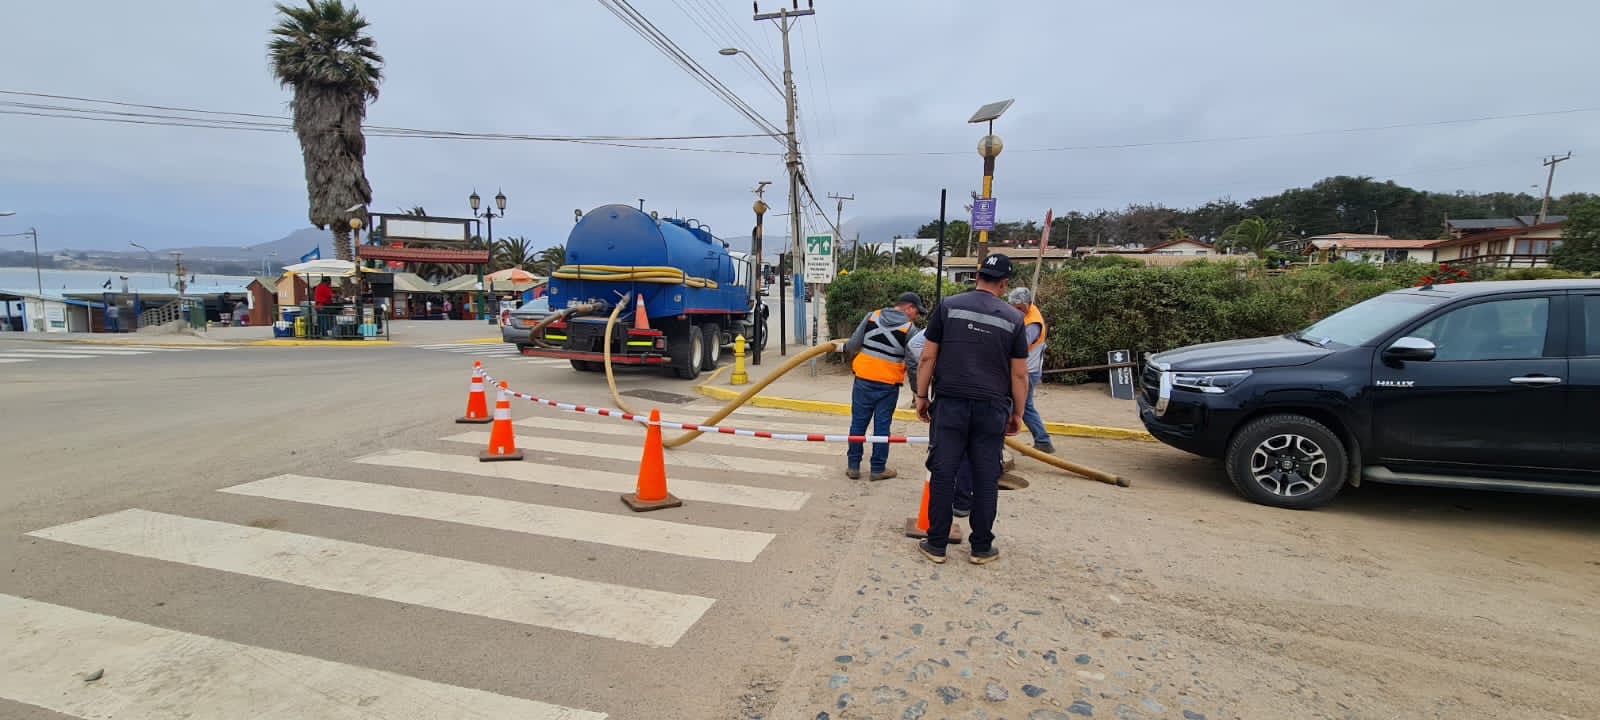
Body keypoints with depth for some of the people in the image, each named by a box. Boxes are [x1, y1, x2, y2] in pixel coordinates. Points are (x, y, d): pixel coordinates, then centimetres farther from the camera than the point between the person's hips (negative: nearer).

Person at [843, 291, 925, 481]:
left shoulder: (872, 316, 2)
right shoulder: (909, 328, -5)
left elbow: (853, 344, 2)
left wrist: (846, 346, 26)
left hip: (863, 379, 2)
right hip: (888, 384, -2)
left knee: (858, 422, 10)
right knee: (882, 426, 8)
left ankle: (853, 466, 18)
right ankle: (878, 469, 16)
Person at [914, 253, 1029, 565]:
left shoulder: (948, 306, 2)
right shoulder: (1013, 318, 3)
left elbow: (927, 357, 0)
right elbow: (1020, 374, 4)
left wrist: (922, 395, 9)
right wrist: (1018, 413, 14)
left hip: (950, 404, 0)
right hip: (991, 409, 1)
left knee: (943, 473, 5)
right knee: (986, 479, 9)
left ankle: (936, 544, 12)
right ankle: (981, 547, 20)